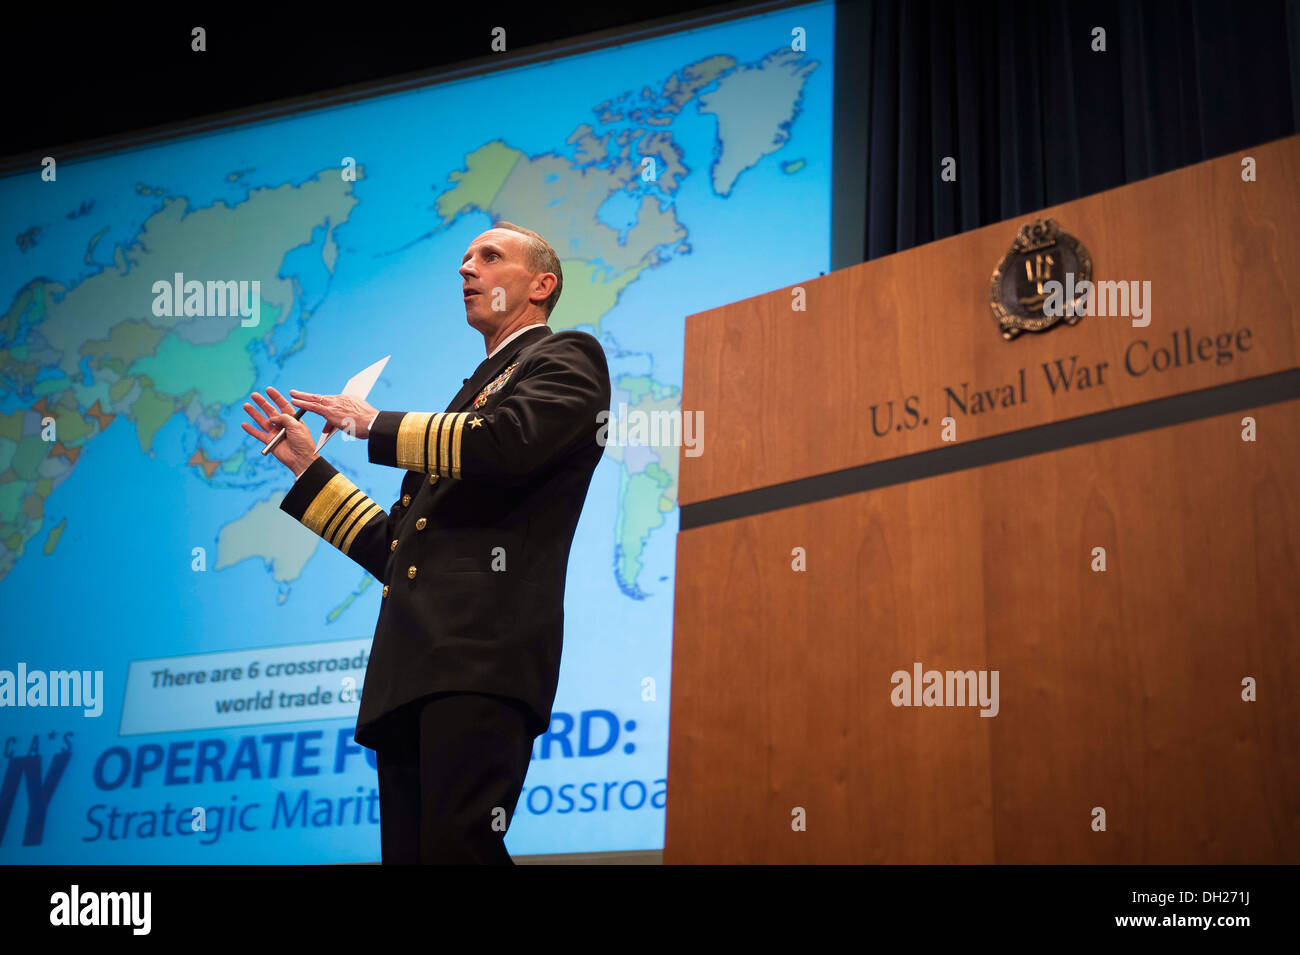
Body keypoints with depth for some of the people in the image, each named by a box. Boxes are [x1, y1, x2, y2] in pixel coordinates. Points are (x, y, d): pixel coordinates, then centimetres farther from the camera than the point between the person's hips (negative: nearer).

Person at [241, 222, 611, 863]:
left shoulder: (566, 358, 10)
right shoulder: (473, 394, 34)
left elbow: (502, 446, -12)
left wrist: (375, 424, 1)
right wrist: (307, 466, 31)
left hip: (484, 649, -8)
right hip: (409, 669, 8)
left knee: (458, 842, -23)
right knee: (409, 851, 2)